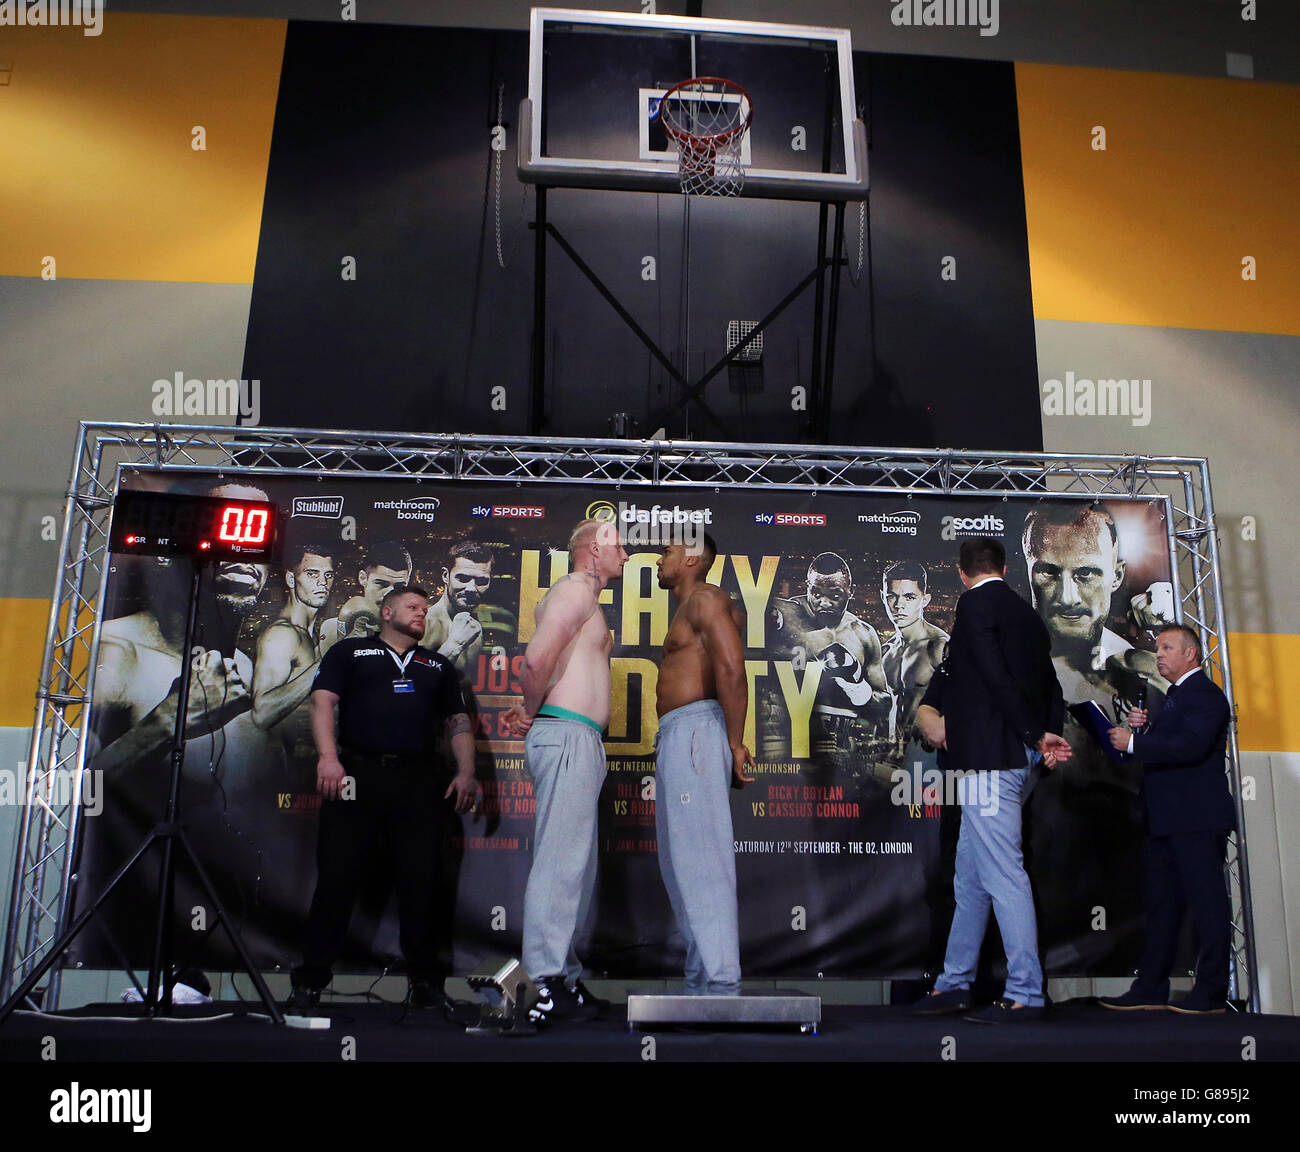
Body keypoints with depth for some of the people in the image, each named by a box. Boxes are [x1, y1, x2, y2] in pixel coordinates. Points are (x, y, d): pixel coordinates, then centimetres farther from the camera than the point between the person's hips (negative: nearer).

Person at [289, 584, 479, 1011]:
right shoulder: (350, 651, 14)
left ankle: (425, 981, 12)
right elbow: (323, 702, 1)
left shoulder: (437, 666, 24)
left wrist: (466, 773, 3)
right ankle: (309, 982, 7)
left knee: (422, 883, 2)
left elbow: (458, 722, 18)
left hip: (419, 782, 3)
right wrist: (328, 756, -15)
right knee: (337, 878, -3)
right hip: (358, 775, -2)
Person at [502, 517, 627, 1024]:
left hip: (579, 743, 10)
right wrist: (532, 710, -7)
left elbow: (544, 668, 25)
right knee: (561, 861, -11)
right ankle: (548, 986, -9)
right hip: (567, 736, -10)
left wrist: (531, 711, 9)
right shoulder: (575, 589, -6)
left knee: (576, 864, 12)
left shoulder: (585, 600, 26)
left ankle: (565, 978, 18)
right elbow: (538, 658, -21)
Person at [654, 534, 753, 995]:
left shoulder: (705, 598, -5)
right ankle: (699, 979, 18)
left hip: (694, 733, -11)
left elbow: (731, 669, -18)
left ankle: (722, 982, -8)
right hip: (675, 740, 11)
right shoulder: (688, 610, 25)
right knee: (680, 864, 12)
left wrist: (735, 744, -16)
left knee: (699, 858, -11)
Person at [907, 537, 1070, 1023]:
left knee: (1003, 876, -5)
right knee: (969, 877, 15)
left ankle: (1025, 994, 1)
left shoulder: (975, 604, -8)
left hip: (990, 756, -10)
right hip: (1016, 756, 10)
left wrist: (1037, 737, -8)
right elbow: (1050, 689, 16)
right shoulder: (1028, 615, 18)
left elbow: (997, 677, -16)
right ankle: (955, 984, 24)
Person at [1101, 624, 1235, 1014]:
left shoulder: (1205, 694, -9)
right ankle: (1150, 988, 18)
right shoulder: (1175, 697, 22)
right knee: (1159, 904, 12)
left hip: (1196, 820, -10)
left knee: (1207, 902, -2)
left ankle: (1210, 992, 5)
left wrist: (1133, 742, -18)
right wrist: (1142, 728, 2)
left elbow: (1190, 746, -24)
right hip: (1167, 821, 10)